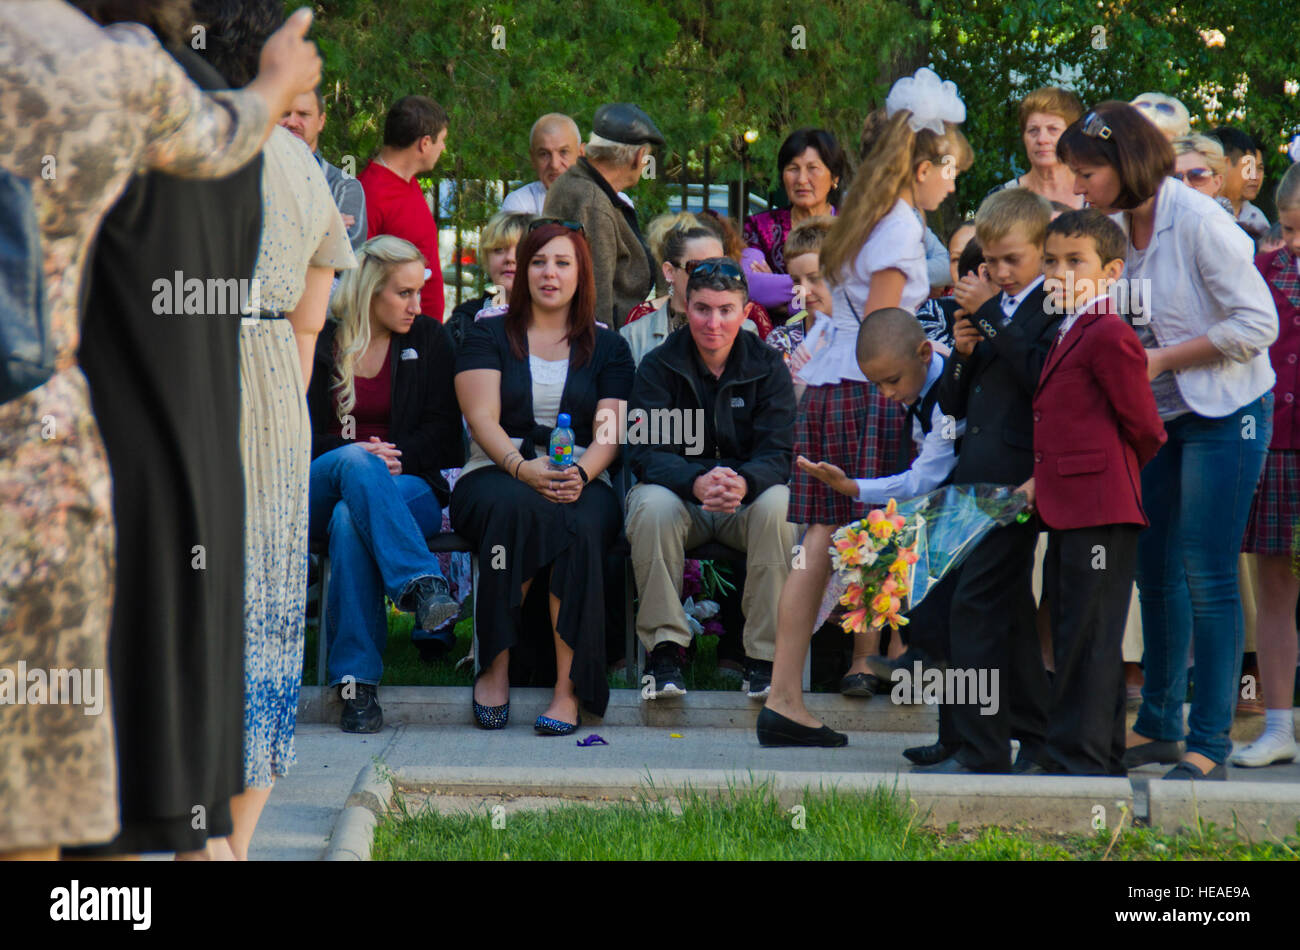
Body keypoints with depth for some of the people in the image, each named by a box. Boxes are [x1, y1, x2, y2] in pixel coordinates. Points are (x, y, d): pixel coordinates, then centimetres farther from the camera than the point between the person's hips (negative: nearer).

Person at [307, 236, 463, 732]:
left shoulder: (428, 338, 12)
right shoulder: (321, 341, 8)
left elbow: (443, 430, 8)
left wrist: (397, 457, -12)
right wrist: (358, 454, -13)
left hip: (410, 485, 0)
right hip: (320, 486, 0)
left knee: (350, 519, -37)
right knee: (355, 461, -39)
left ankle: (357, 681, -44)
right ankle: (420, 582, -51)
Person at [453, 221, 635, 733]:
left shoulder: (608, 346, 16)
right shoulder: (489, 335, 12)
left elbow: (608, 433, 4)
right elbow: (483, 420, -1)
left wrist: (581, 473, -19)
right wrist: (524, 468, -21)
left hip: (582, 480, 1)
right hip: (496, 474, -1)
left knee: (581, 524, -36)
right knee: (515, 505, -39)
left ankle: (569, 688, -38)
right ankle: (495, 666, -32)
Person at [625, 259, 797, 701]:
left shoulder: (767, 366, -1)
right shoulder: (659, 366, -3)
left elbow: (778, 453, -10)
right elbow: (645, 453, -13)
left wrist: (743, 482, -35)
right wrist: (697, 482, -35)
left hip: (747, 497, 1)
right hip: (679, 493, -1)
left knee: (779, 506, -32)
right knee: (652, 506, -34)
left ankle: (764, 657, -24)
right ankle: (663, 649, -26)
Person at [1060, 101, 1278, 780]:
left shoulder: (1198, 222, -18)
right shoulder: (1116, 228, 4)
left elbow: (1259, 323, -19)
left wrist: (1163, 360, -17)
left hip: (1224, 415, -7)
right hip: (1157, 417, 8)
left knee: (1206, 577, -8)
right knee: (1154, 571, 10)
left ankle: (1208, 747, -2)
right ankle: (1159, 727, 21)